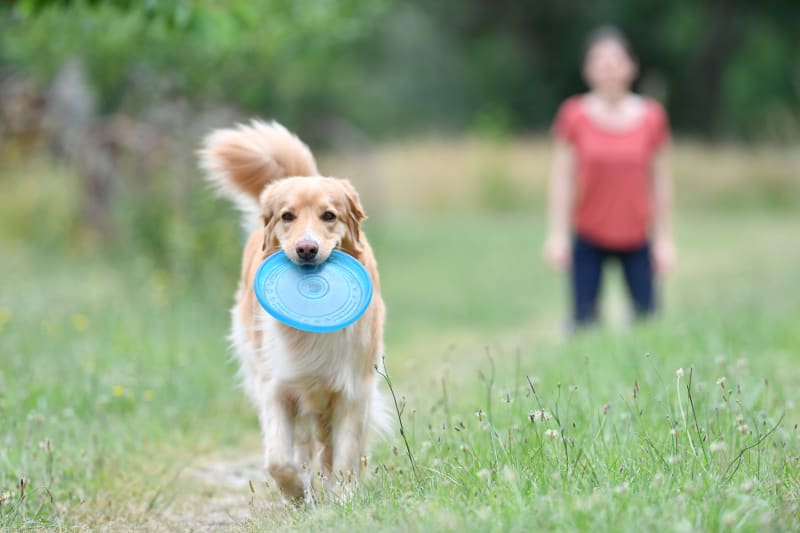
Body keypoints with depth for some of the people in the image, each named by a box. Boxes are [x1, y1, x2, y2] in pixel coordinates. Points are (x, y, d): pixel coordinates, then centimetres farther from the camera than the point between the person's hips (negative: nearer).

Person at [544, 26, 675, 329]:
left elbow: (661, 181, 6)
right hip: (588, 238, -1)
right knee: (585, 320, -5)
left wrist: (664, 239, 5)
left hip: (636, 238, 1)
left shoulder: (651, 117, 1)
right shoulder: (574, 116, -3)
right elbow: (562, 178, -1)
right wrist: (557, 235, -6)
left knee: (647, 316, -5)